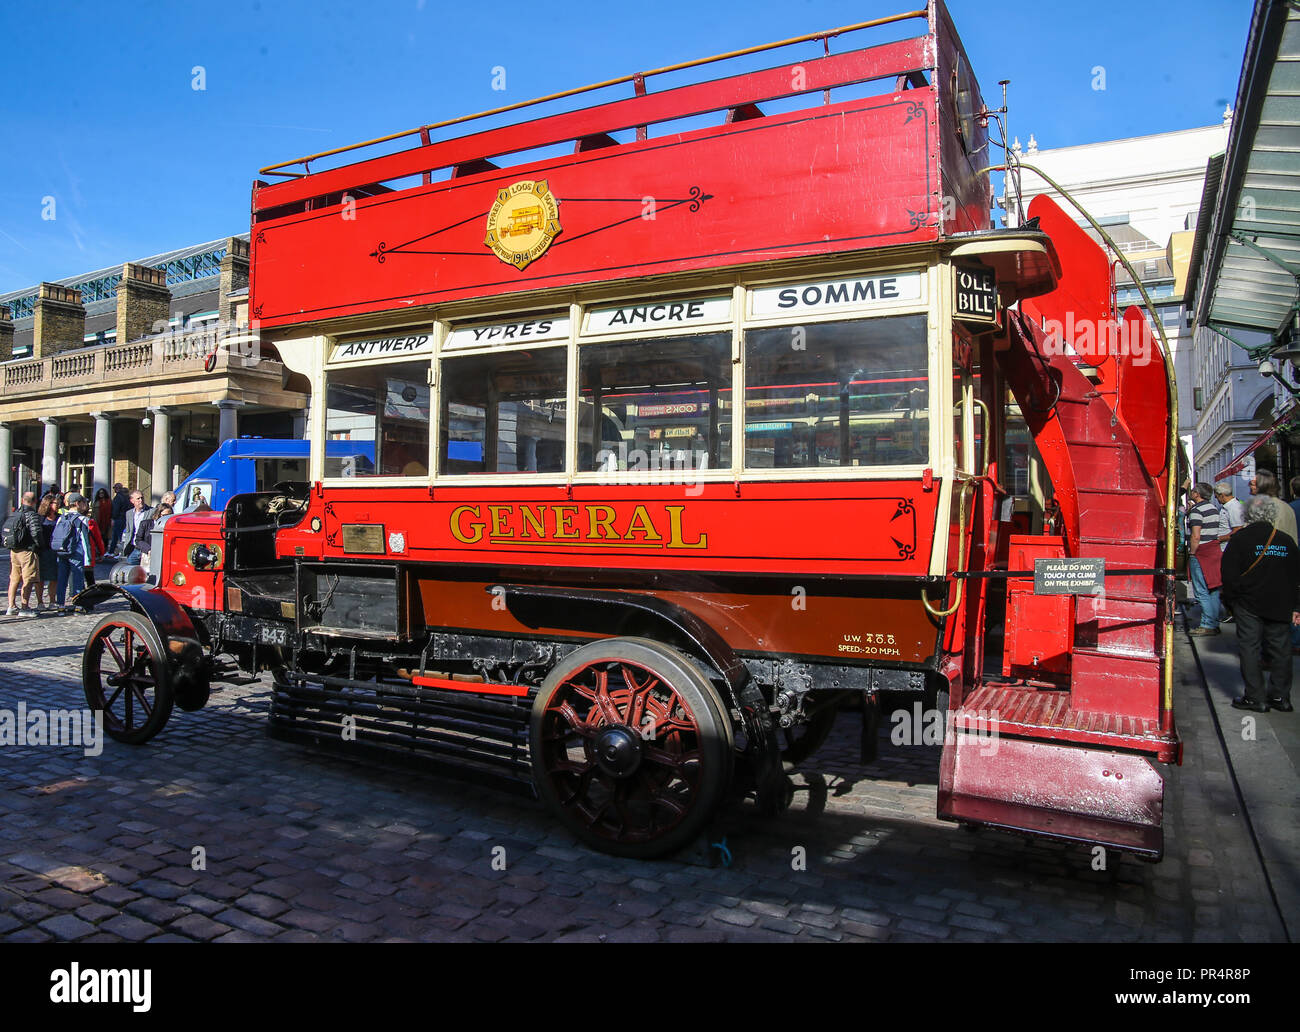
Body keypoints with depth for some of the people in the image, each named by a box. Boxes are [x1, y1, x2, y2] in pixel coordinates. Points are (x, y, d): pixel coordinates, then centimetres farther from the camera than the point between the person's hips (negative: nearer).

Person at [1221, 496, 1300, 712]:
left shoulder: (1240, 540, -8)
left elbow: (1229, 574, -8)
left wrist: (1231, 597, 7)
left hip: (1249, 605, -4)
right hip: (1280, 606, 4)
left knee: (1249, 648, 2)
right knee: (1280, 649, 11)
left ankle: (1255, 697, 3)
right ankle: (1280, 696, 17)